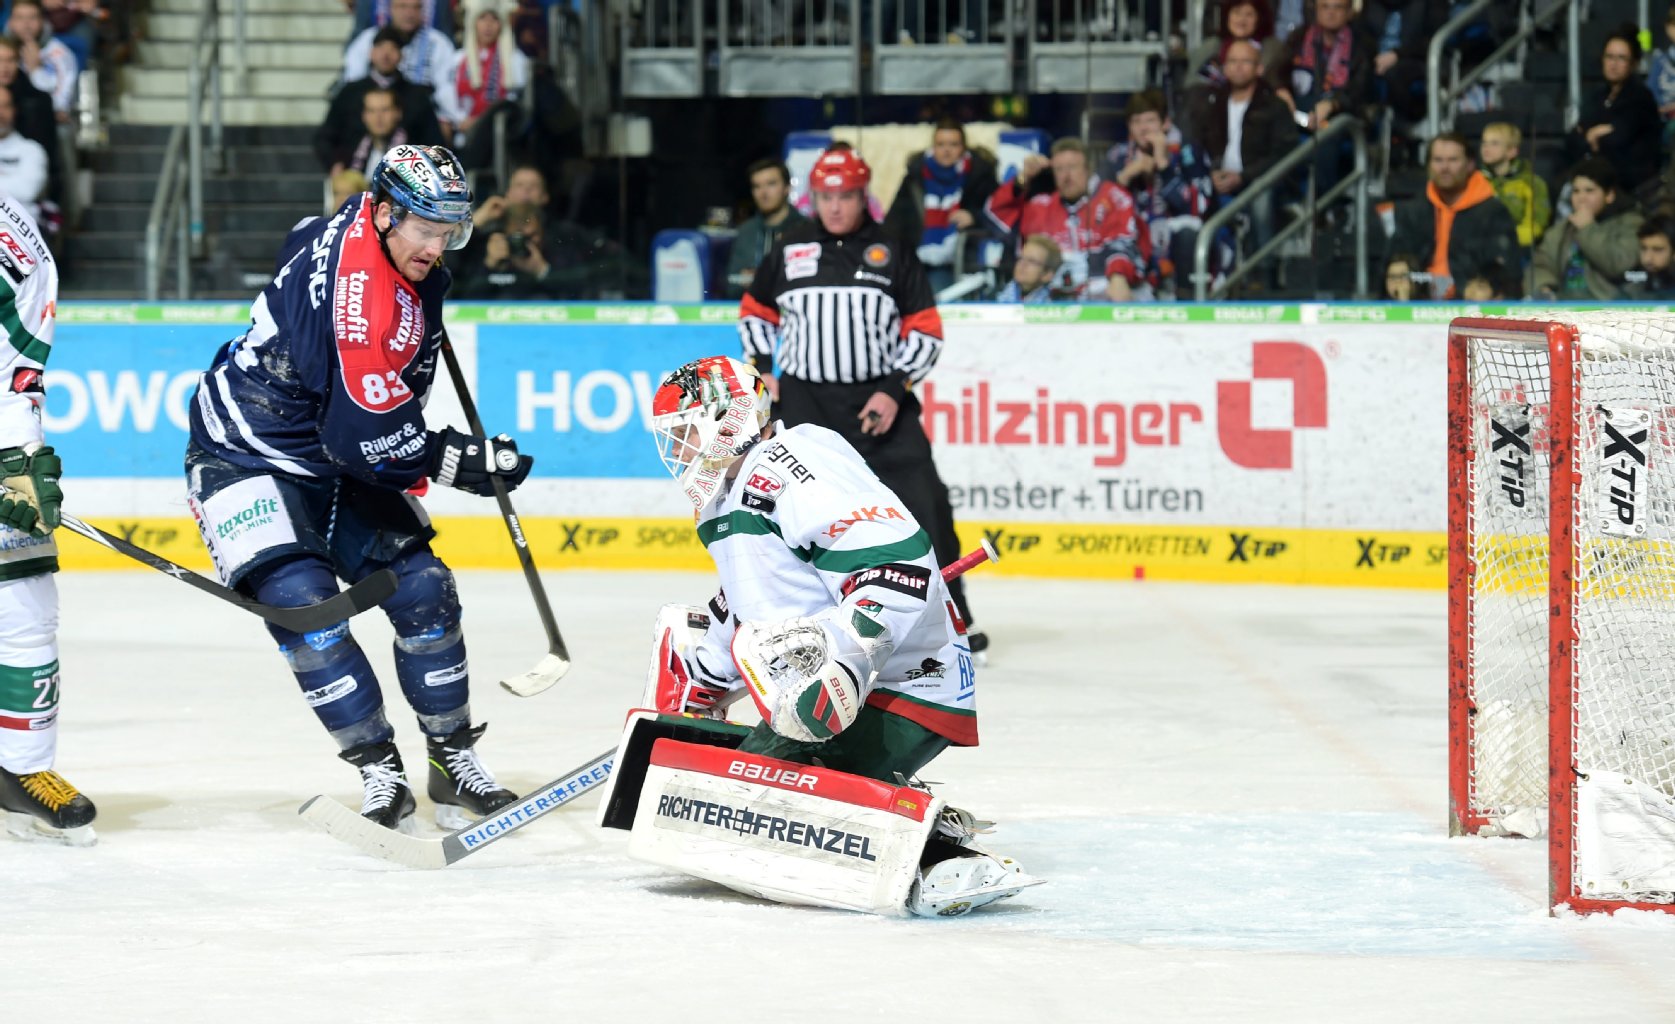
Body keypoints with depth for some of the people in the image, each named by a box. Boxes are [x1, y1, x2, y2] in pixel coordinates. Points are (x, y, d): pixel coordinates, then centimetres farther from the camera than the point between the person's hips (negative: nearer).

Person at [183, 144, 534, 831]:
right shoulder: (364, 297, -32)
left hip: (334, 458, 9)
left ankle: (453, 761, 12)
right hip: (246, 457, -9)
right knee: (302, 600, -25)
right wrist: (466, 463, -19)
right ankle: (380, 771, -13)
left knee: (421, 587, 0)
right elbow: (371, 439, -30)